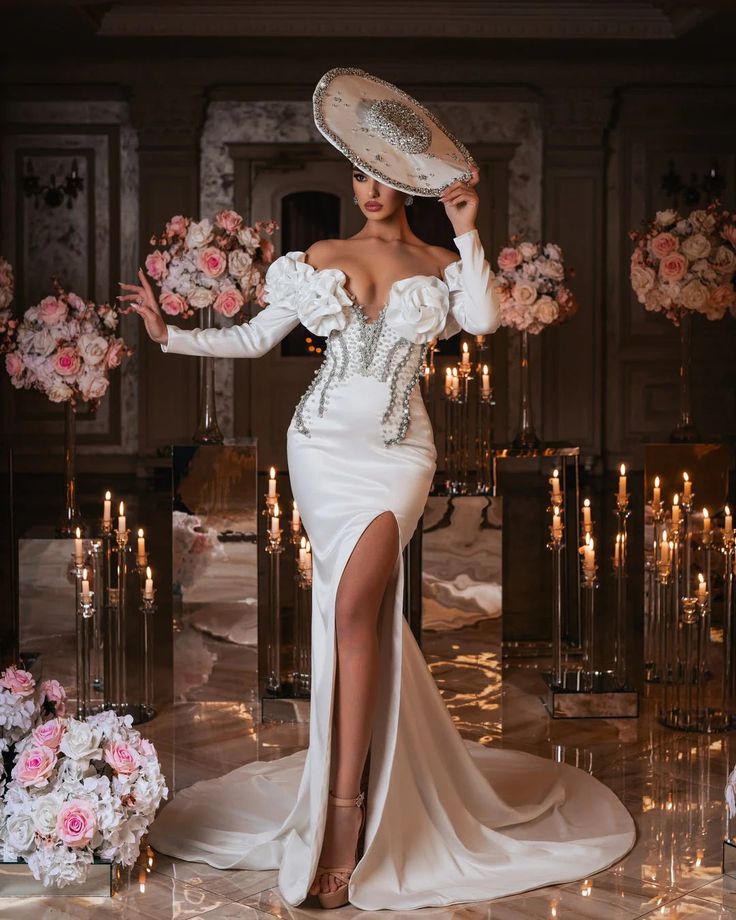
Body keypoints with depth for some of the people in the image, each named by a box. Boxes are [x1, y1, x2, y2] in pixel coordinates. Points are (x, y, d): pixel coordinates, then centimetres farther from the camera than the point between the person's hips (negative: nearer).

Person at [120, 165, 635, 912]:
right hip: (324, 443, 2)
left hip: (396, 453, -2)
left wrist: (466, 232, -13)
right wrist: (169, 335, 3)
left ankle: (343, 811, -18)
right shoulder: (322, 258, 12)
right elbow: (255, 338, 11)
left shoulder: (440, 266, 9)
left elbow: (483, 320, -12)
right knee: (359, 606, -4)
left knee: (354, 605, -19)